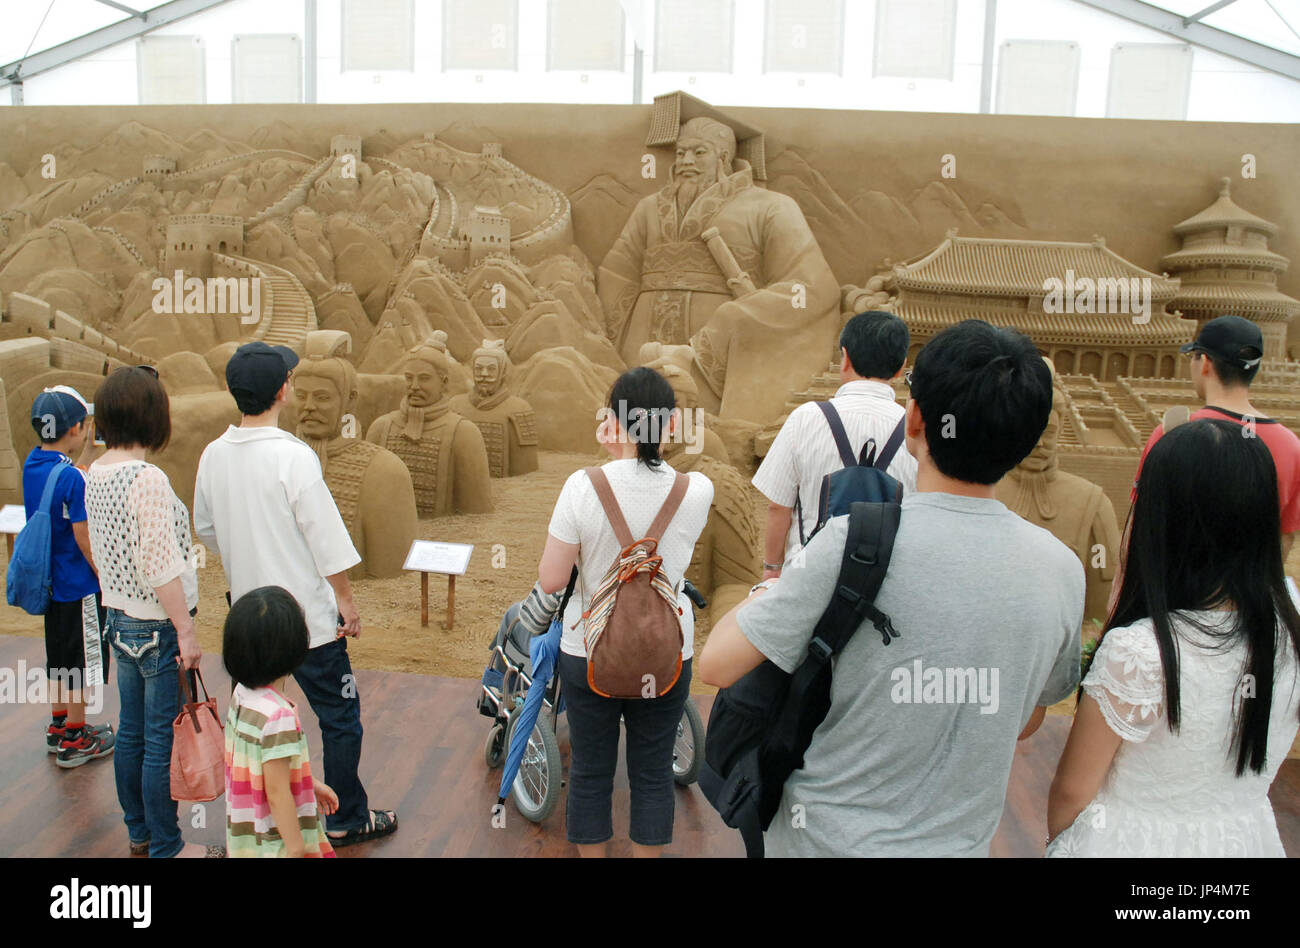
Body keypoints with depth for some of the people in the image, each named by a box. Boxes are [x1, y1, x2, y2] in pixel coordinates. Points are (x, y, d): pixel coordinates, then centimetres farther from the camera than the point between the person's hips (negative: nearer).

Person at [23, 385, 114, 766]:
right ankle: (75, 740, 16)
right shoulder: (72, 477, -24)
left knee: (58, 655, 21)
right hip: (78, 585, -8)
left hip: (49, 580, 8)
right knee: (81, 661, 5)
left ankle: (59, 724, 34)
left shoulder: (31, 464, 1)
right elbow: (85, 538, -21)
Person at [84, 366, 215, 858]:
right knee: (164, 742, 3)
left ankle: (139, 832, 33)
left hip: (120, 619, 9)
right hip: (157, 627, -9)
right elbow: (160, 566, -22)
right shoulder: (147, 478, -21)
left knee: (132, 733, 19)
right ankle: (166, 846, 15)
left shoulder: (96, 474, 6)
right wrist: (186, 630, -17)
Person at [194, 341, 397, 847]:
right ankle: (346, 821, 18)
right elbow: (327, 540, -18)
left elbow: (206, 529, 12)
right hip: (308, 616, -6)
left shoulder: (213, 455, -1)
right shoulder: (293, 456, -20)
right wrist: (346, 601, -7)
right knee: (340, 718, 8)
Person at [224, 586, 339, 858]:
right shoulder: (279, 716, -30)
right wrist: (297, 850, -15)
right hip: (275, 844, -9)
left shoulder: (241, 693, -2)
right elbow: (277, 793, -25)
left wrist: (311, 783, 22)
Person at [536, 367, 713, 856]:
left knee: (590, 771, 17)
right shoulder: (697, 490, -14)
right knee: (653, 773, 18)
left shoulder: (583, 486, -18)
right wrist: (623, 457, 1)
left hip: (589, 652, -1)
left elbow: (551, 581, -12)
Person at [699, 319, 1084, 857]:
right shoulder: (1063, 569, -10)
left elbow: (717, 665, -18)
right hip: (959, 841, 4)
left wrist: (763, 594, 1)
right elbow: (1026, 723, 5)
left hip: (828, 836, -4)